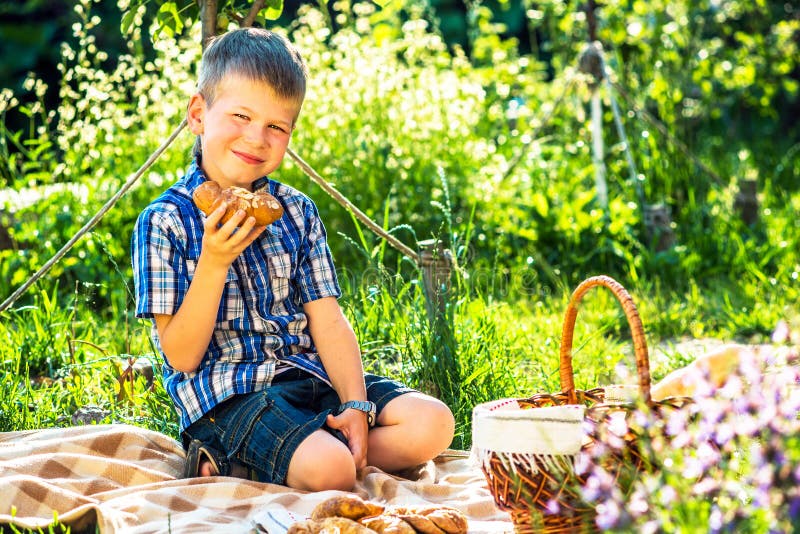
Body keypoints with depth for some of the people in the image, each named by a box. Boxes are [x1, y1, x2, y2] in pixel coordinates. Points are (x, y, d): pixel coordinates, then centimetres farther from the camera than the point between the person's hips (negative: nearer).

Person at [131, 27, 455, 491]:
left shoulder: (297, 212, 10)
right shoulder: (165, 221, -5)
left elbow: (328, 322, 4)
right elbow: (182, 357, -9)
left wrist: (356, 405, -11)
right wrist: (214, 262, -21)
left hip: (309, 374, 7)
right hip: (225, 394, -7)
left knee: (432, 423, -13)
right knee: (329, 468, -34)